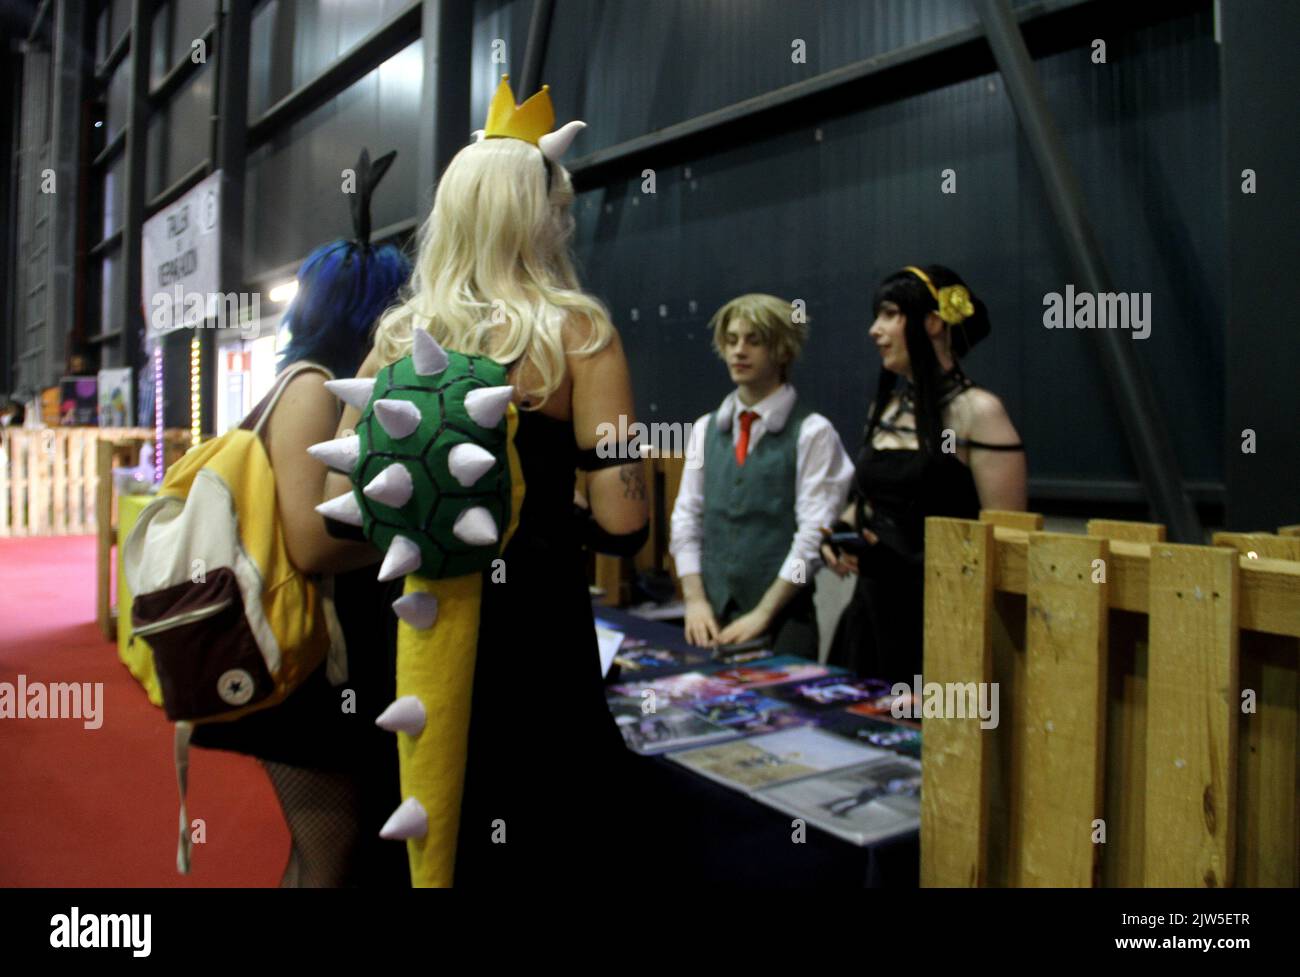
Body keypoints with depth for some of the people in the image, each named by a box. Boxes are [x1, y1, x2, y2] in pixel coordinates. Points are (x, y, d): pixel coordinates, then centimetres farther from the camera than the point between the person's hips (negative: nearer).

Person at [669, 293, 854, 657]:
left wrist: (762, 614, -14)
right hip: (712, 615, 4)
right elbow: (686, 518, 8)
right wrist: (696, 600, -4)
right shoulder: (705, 429, 9)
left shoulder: (812, 432, -6)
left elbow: (813, 532, -11)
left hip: (783, 619, -4)